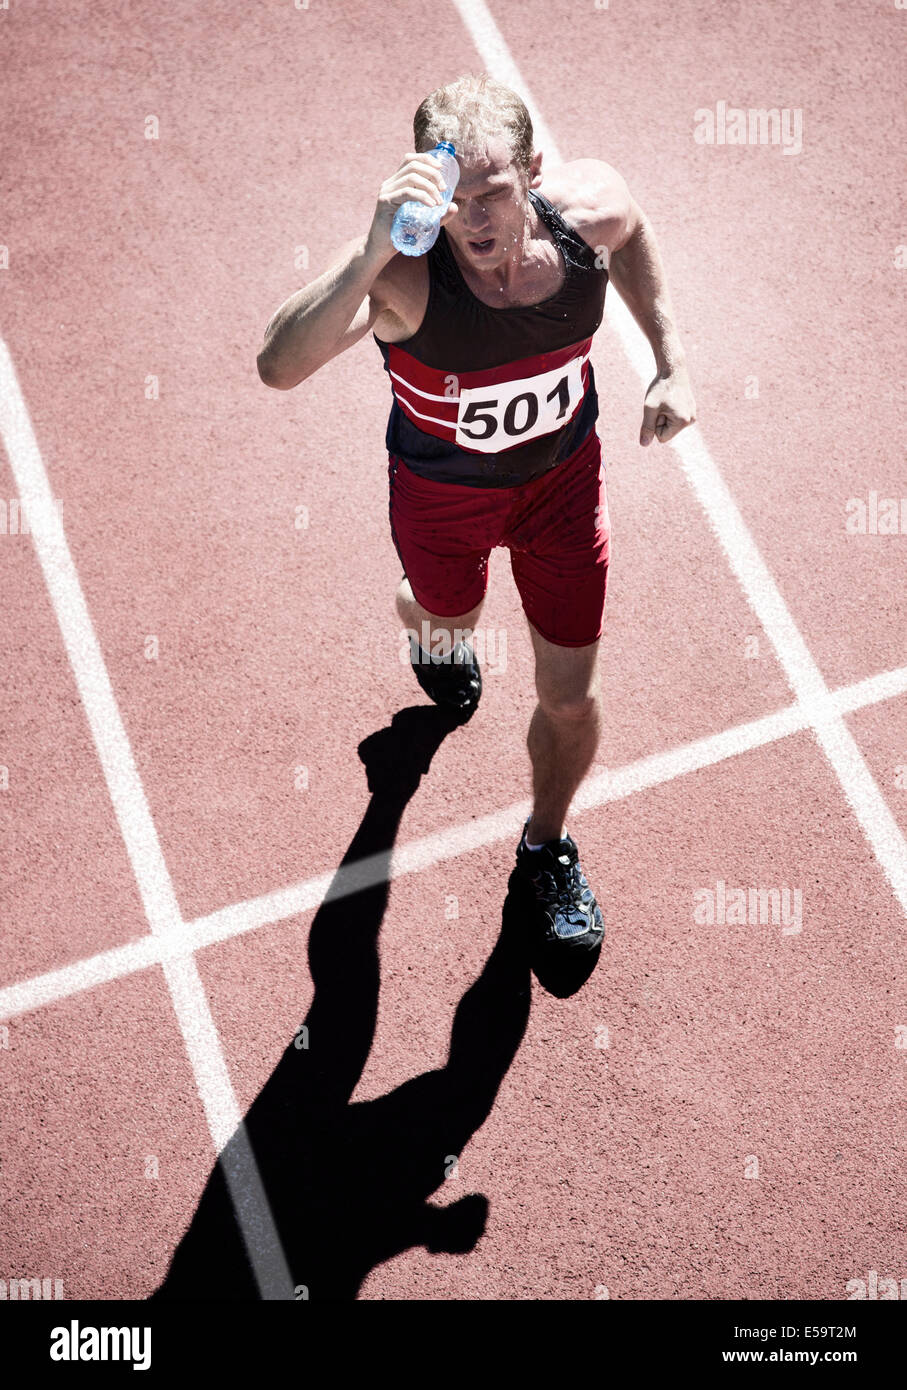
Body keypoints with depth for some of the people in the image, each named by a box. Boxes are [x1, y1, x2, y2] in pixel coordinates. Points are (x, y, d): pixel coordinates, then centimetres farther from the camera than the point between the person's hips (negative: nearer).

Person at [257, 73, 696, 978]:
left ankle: (546, 851, 38)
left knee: (571, 697, 8)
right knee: (447, 613, 29)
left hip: (563, 472, 2)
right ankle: (434, 635, 72)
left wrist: (670, 362, -3)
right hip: (442, 488, -2)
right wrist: (373, 255, -63)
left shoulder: (590, 207, -25)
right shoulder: (405, 271, -36)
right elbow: (278, 368, -51)